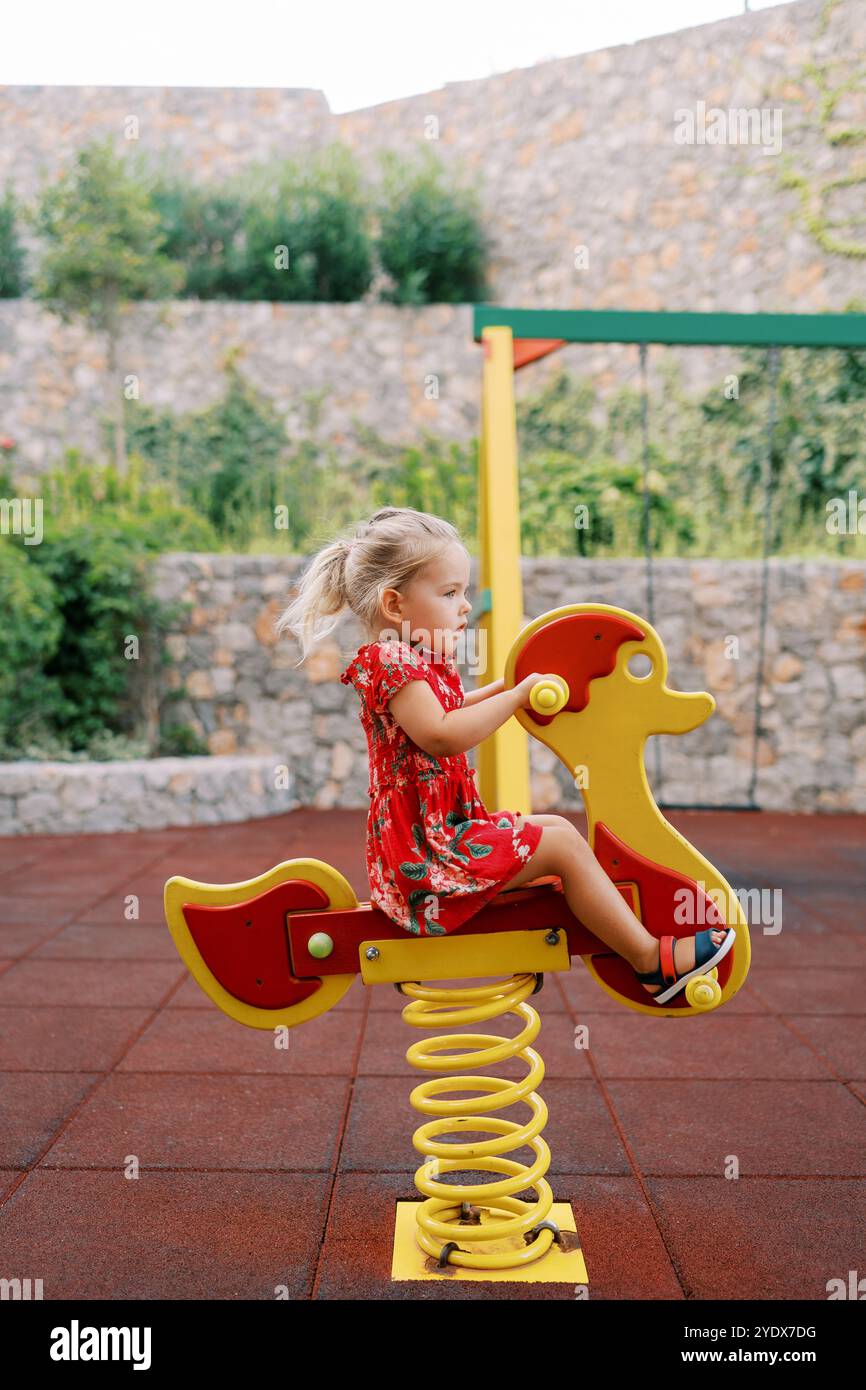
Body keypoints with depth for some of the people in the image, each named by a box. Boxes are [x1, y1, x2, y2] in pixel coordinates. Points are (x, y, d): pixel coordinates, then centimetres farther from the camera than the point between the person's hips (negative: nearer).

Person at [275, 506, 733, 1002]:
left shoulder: (425, 664, 16)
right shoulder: (391, 663, -18)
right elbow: (440, 735, -32)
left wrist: (502, 687, 24)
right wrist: (517, 696, -24)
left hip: (447, 827, 11)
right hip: (425, 848, -11)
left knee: (557, 827, 18)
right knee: (563, 845, -11)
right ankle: (653, 961, -3)